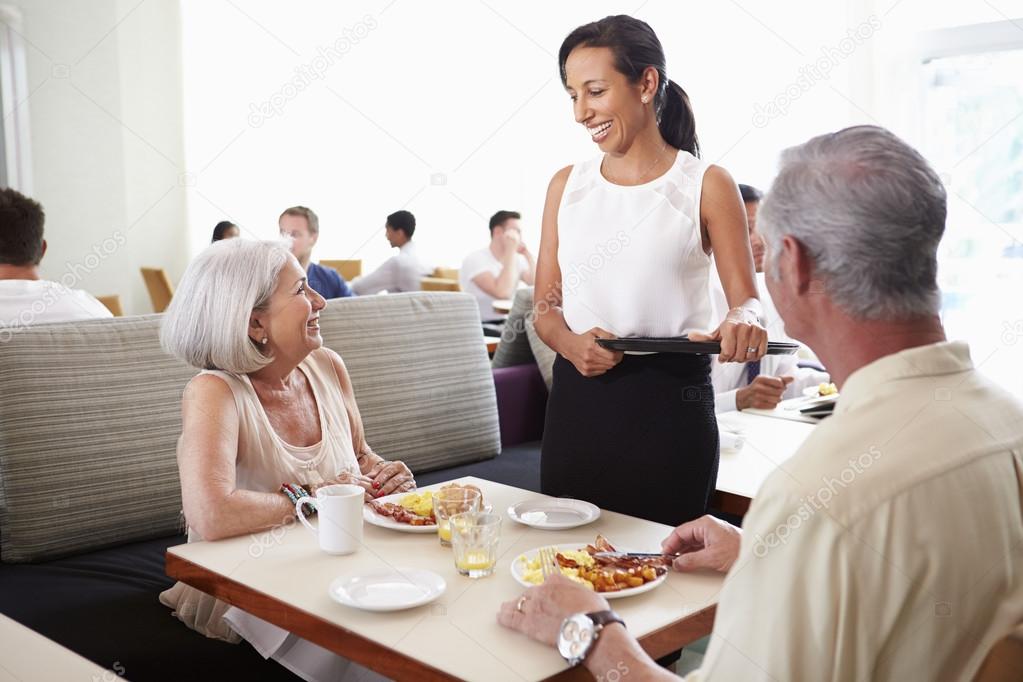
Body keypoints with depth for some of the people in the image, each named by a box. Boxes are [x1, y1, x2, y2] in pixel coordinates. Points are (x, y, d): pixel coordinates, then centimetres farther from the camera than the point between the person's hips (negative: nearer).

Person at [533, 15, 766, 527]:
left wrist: (742, 322, -24)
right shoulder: (567, 185, 8)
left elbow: (745, 298, -1)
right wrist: (570, 343, -12)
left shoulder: (706, 185, -2)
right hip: (576, 399, 3)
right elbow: (545, 306, 9)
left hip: (669, 405, -3)